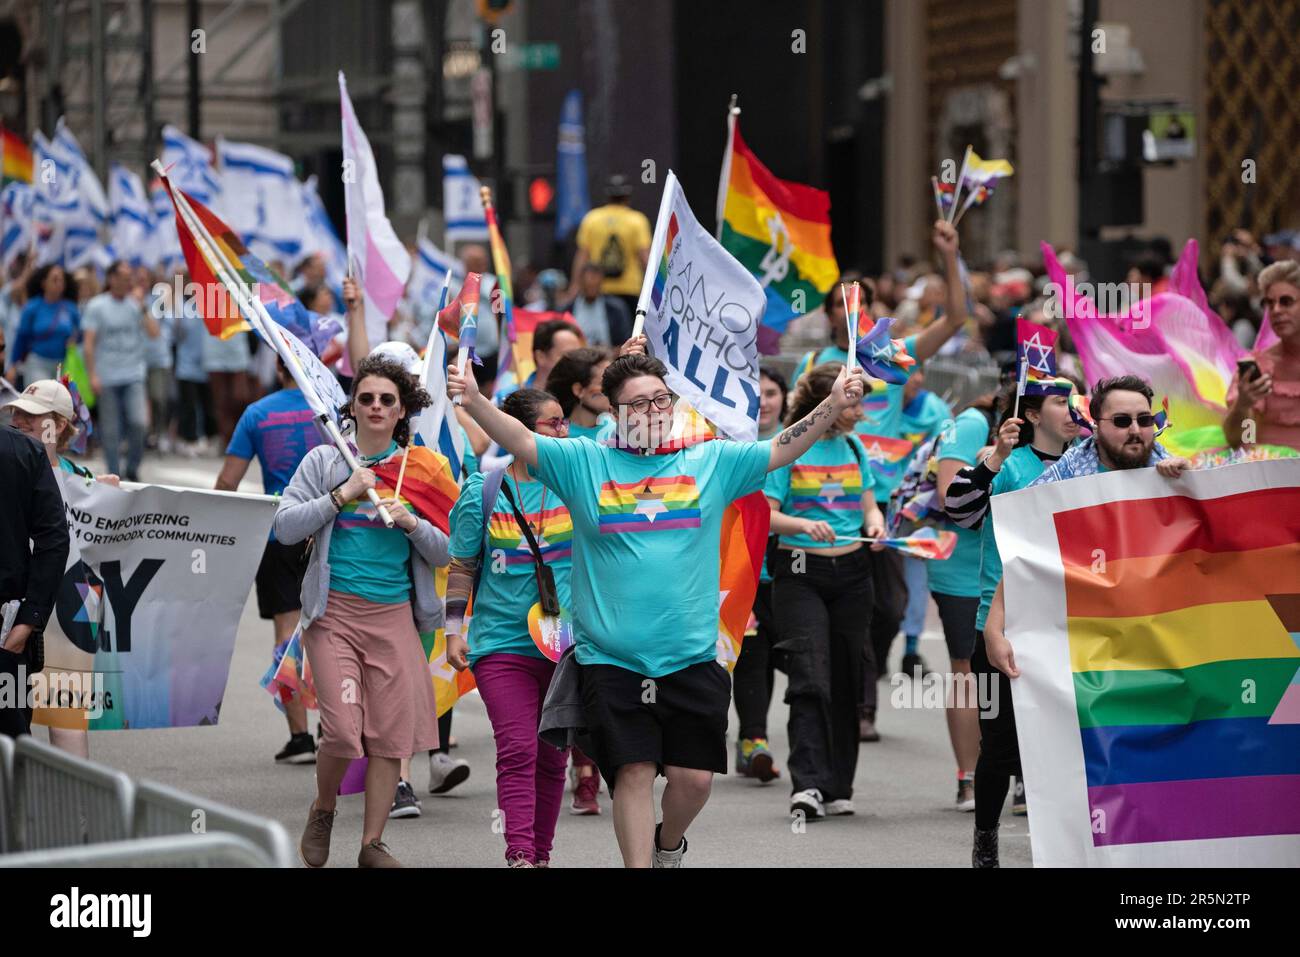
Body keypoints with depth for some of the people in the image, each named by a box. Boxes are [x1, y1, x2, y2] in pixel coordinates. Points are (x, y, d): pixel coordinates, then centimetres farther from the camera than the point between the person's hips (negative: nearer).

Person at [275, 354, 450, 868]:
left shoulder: (418, 468, 10)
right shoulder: (324, 460, 6)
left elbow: (443, 553, 10)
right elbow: (286, 526, -3)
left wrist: (411, 523, -8)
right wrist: (343, 494, -10)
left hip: (394, 614, 2)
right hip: (335, 611, -2)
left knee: (392, 730, -3)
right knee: (343, 729, -13)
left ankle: (373, 844, 11)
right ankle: (322, 812, 17)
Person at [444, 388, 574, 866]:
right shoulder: (482, 491, 0)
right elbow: (462, 565, 6)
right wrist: (454, 628, 2)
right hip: (501, 642, -2)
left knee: (551, 757, 8)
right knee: (517, 751, -13)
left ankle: (541, 853, 18)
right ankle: (520, 856, -17)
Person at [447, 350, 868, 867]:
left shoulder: (710, 462, 8)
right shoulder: (584, 462, 4)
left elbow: (783, 448, 5)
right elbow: (521, 442, -6)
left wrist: (834, 405, -9)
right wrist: (475, 401, -23)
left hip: (692, 658, 2)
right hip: (612, 662, -2)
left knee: (695, 776, 4)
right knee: (634, 771, -7)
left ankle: (668, 846, 34)